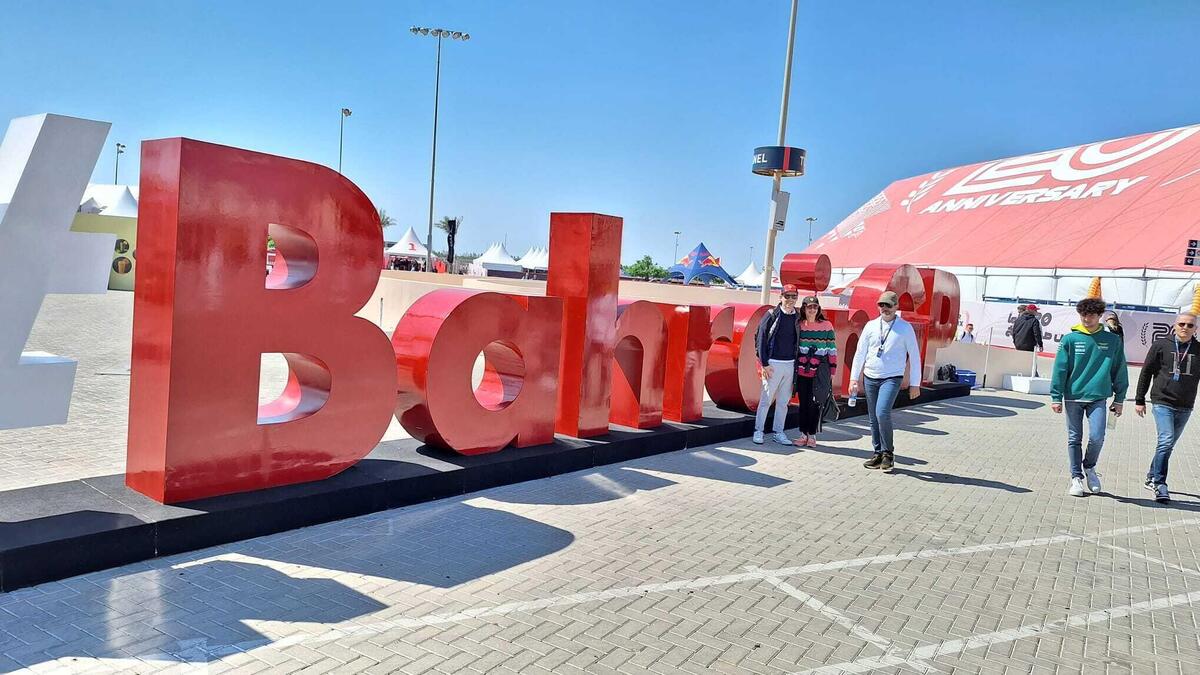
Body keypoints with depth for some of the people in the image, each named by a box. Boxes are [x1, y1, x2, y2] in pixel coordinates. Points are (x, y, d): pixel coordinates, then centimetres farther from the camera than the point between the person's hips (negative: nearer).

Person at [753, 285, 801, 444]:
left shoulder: (797, 318, 10)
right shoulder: (772, 315, -4)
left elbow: (798, 341, 15)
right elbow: (761, 339, -6)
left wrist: (797, 363, 7)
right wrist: (764, 364, -10)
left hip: (790, 364, 4)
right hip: (773, 364, -4)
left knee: (783, 401, 9)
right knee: (766, 400, -1)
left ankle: (778, 432, 17)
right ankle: (758, 431, 8)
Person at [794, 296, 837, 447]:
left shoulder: (827, 325, 1)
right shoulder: (799, 325, 5)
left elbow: (832, 350, 4)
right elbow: (792, 348, 12)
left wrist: (832, 371, 3)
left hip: (820, 372, -2)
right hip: (802, 371, 2)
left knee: (816, 403, -1)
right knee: (803, 403, 6)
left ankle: (812, 435, 10)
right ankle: (803, 434, 15)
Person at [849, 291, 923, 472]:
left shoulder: (905, 328, -2)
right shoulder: (870, 326, 6)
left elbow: (914, 356, 1)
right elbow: (860, 353, 9)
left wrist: (915, 383, 0)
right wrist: (854, 378, 4)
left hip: (891, 378, -4)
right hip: (870, 378, 4)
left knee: (882, 413, -21)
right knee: (873, 418, 7)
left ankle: (888, 453, -4)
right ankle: (878, 454, 19)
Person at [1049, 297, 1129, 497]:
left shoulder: (1112, 341, 3)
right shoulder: (1070, 339, -1)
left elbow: (1119, 371, 10)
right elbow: (1060, 369, 0)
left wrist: (1119, 399, 9)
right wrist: (1056, 398, -2)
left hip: (1098, 397, 0)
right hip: (1073, 396, 0)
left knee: (1097, 437, -11)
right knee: (1074, 439, 6)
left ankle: (1089, 467, 17)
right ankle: (1076, 477, 17)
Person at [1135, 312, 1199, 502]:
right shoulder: (1161, 345, -1)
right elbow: (1146, 373, 4)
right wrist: (1139, 400, 3)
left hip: (1185, 408, 3)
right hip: (1163, 403, -3)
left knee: (1168, 445, 12)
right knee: (1166, 441, -16)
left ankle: (1152, 477, 26)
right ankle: (1159, 483, -11)